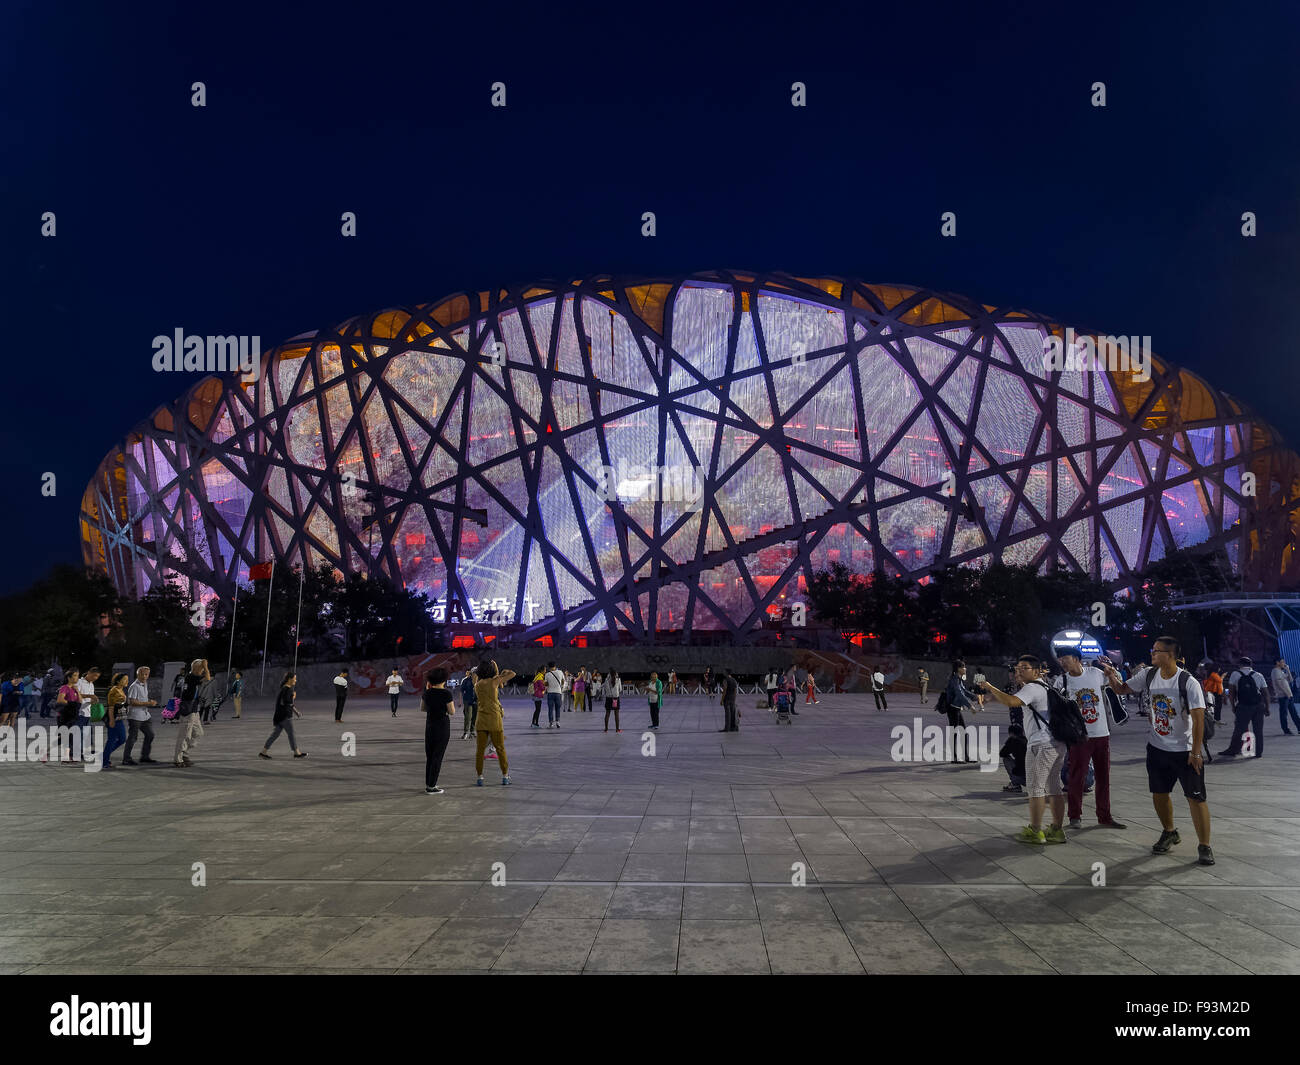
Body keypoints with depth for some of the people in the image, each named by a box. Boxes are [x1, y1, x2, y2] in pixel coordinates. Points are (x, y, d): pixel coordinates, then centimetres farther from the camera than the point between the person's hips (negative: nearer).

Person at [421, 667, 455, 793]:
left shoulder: (427, 692, 1)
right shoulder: (446, 694, -16)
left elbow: (422, 708, 14)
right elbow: (452, 712, -11)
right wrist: (451, 705, 8)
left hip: (429, 725, 6)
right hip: (443, 726, -6)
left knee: (429, 755, 15)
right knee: (438, 756, 0)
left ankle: (428, 784, 21)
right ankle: (431, 787, 1)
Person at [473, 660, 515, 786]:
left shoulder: (477, 684, 5)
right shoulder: (494, 681, -7)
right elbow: (512, 673, 0)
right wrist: (502, 673, 19)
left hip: (481, 720, 3)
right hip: (495, 719, -3)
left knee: (480, 749, 6)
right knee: (500, 748, 7)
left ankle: (480, 777, 4)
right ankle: (505, 776, 13)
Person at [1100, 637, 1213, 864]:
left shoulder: (1188, 682, -19)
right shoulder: (1148, 676, -2)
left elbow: (1198, 719, -18)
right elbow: (1121, 689, 10)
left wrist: (1196, 752, -19)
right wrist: (1111, 675, -11)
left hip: (1184, 750, -5)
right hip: (1157, 747, 5)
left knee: (1195, 797, -4)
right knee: (1159, 794, 14)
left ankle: (1204, 846, 7)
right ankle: (1169, 833, 36)